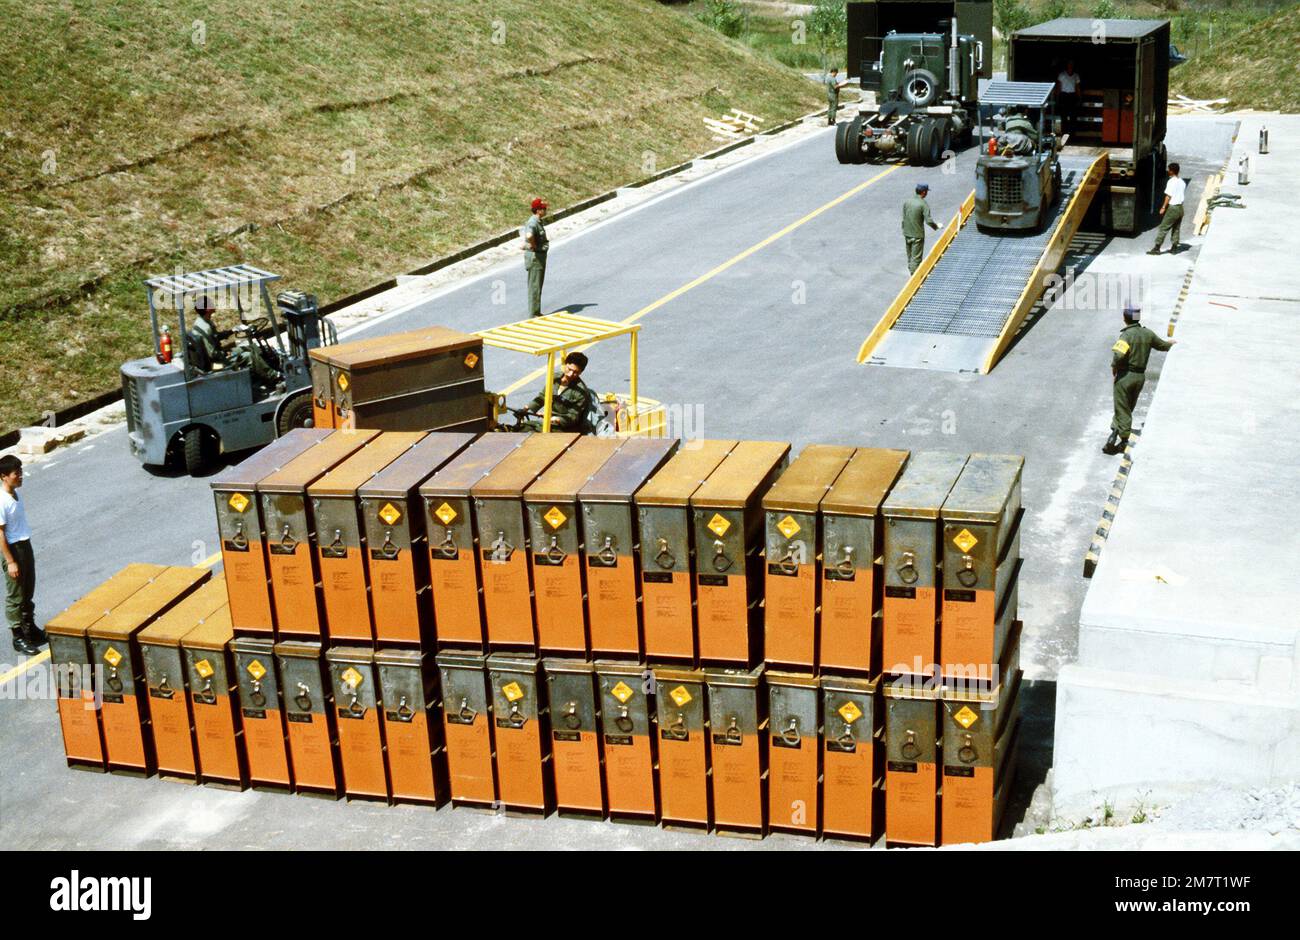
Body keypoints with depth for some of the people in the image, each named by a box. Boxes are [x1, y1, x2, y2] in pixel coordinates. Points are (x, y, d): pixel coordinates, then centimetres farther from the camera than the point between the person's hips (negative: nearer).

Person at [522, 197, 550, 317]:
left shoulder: (537, 221, 12)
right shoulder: (533, 223, -20)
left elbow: (522, 231, 27)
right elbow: (529, 236, -40)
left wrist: (526, 244, 16)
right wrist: (533, 245, -23)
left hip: (540, 256, 11)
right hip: (535, 256, -11)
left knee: (537, 285, 15)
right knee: (535, 286, -6)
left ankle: (536, 312, 22)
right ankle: (533, 314, -3)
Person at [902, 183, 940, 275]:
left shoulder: (907, 201, 1)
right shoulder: (923, 204, -16)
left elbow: (904, 217, 7)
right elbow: (928, 221, -19)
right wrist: (936, 227, -1)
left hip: (907, 233, 6)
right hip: (917, 235, -6)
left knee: (910, 256, 19)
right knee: (916, 258, 1)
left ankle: (911, 270, 31)